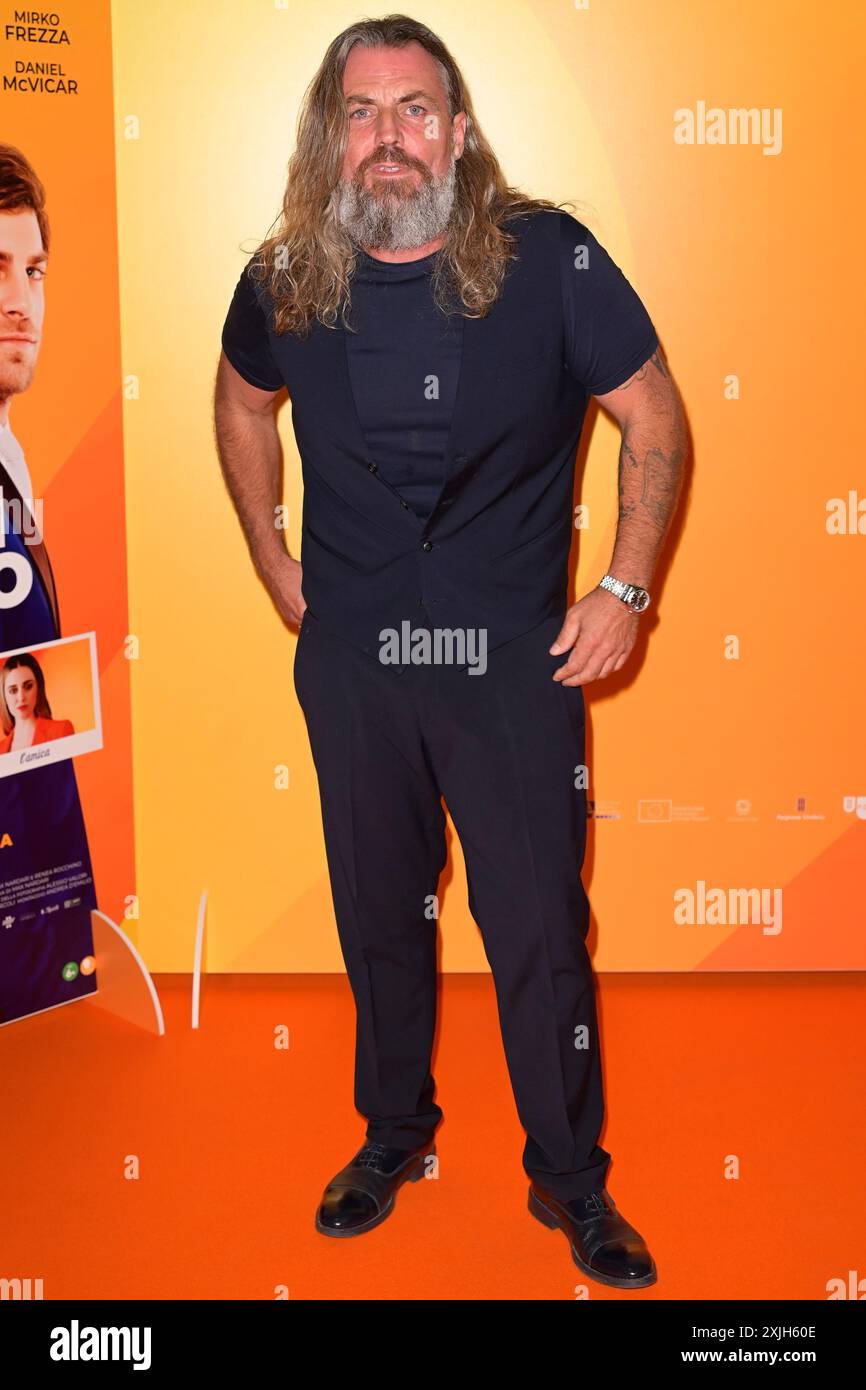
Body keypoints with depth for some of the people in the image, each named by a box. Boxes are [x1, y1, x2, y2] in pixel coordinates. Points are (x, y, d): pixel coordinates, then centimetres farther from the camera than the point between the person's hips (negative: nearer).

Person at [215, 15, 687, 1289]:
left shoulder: (549, 260, -12)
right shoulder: (284, 284, -4)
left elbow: (655, 418, -2)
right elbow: (240, 402, 17)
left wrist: (625, 589, -8)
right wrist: (273, 559, 11)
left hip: (516, 658, -2)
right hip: (351, 659, 3)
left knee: (540, 927, 5)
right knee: (379, 912, 17)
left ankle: (571, 1179, 27)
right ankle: (394, 1135, 40)